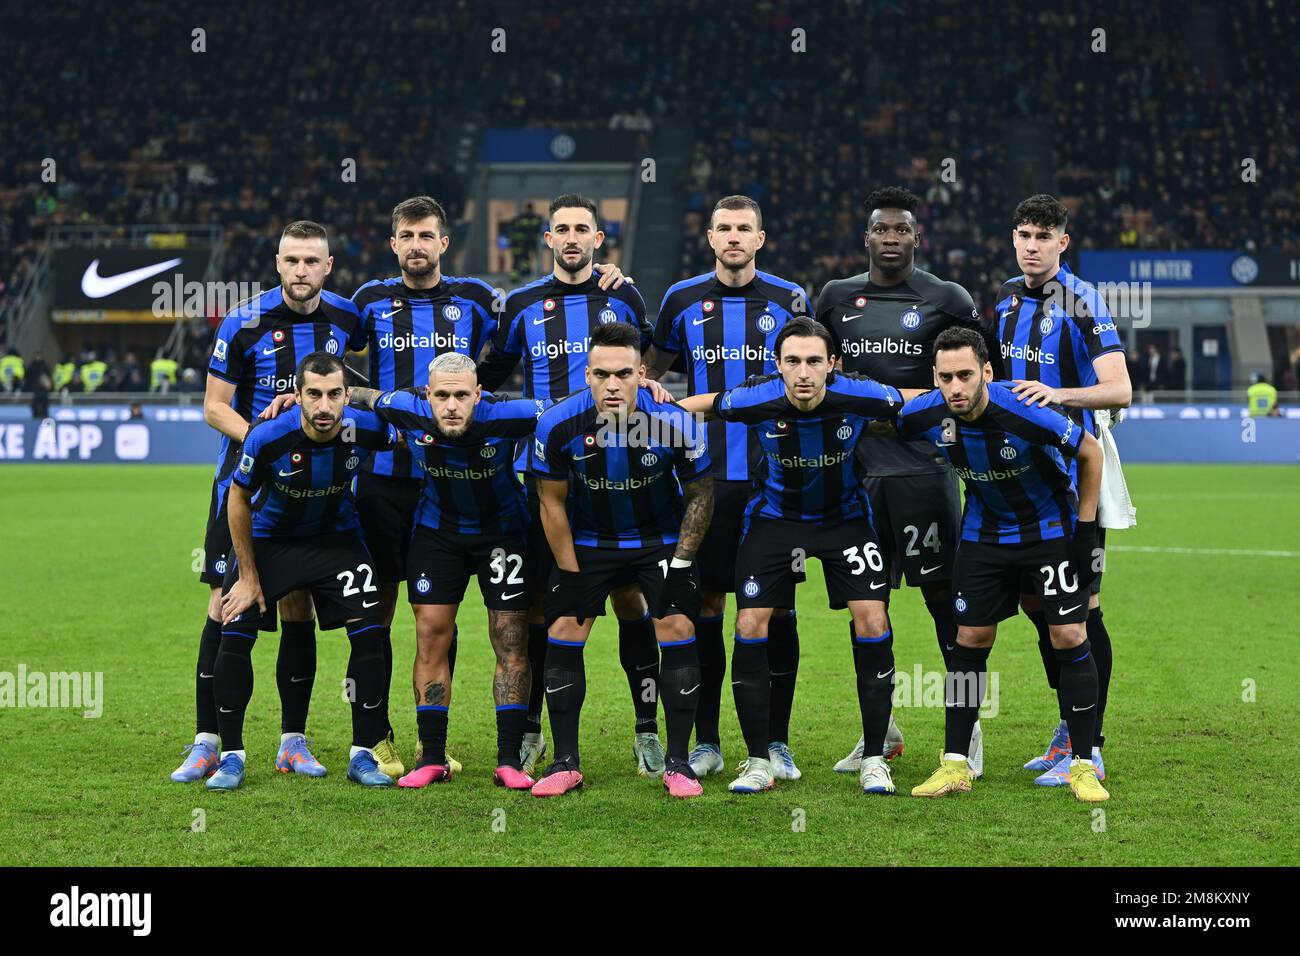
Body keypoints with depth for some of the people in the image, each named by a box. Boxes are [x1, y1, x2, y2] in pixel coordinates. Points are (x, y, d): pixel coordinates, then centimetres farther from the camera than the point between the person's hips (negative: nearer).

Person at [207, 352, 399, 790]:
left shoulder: (364, 428, -26)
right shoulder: (268, 438, -30)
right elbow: (239, 499, -13)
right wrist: (248, 577, -9)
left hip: (336, 537, 1)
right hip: (267, 537, -1)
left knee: (368, 634, -10)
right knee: (234, 636, -11)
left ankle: (363, 754, 3)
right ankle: (231, 756, 3)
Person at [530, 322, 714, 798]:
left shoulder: (674, 423, -26)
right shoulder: (558, 425, -24)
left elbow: (700, 493, -9)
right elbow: (552, 502, -8)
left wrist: (680, 564, -11)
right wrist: (571, 575, -7)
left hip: (662, 539, -1)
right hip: (589, 540, 1)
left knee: (677, 631, -12)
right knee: (563, 633, -7)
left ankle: (677, 763, -1)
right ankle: (566, 763, 4)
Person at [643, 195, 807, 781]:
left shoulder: (788, 299, 4)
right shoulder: (684, 300, 7)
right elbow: (651, 370, 19)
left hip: (773, 473, -1)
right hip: (705, 475, 1)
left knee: (776, 606, 0)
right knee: (706, 604, 3)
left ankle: (776, 743, 8)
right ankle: (706, 742, 11)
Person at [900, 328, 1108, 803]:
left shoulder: (1026, 413, -31)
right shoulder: (924, 415, -21)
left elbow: (1090, 452, -15)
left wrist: (1086, 529, -12)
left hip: (1052, 527, -3)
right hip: (985, 530, 3)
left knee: (1069, 636, -9)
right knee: (970, 638, 1)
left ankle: (1082, 764, 1)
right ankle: (955, 764, 9)